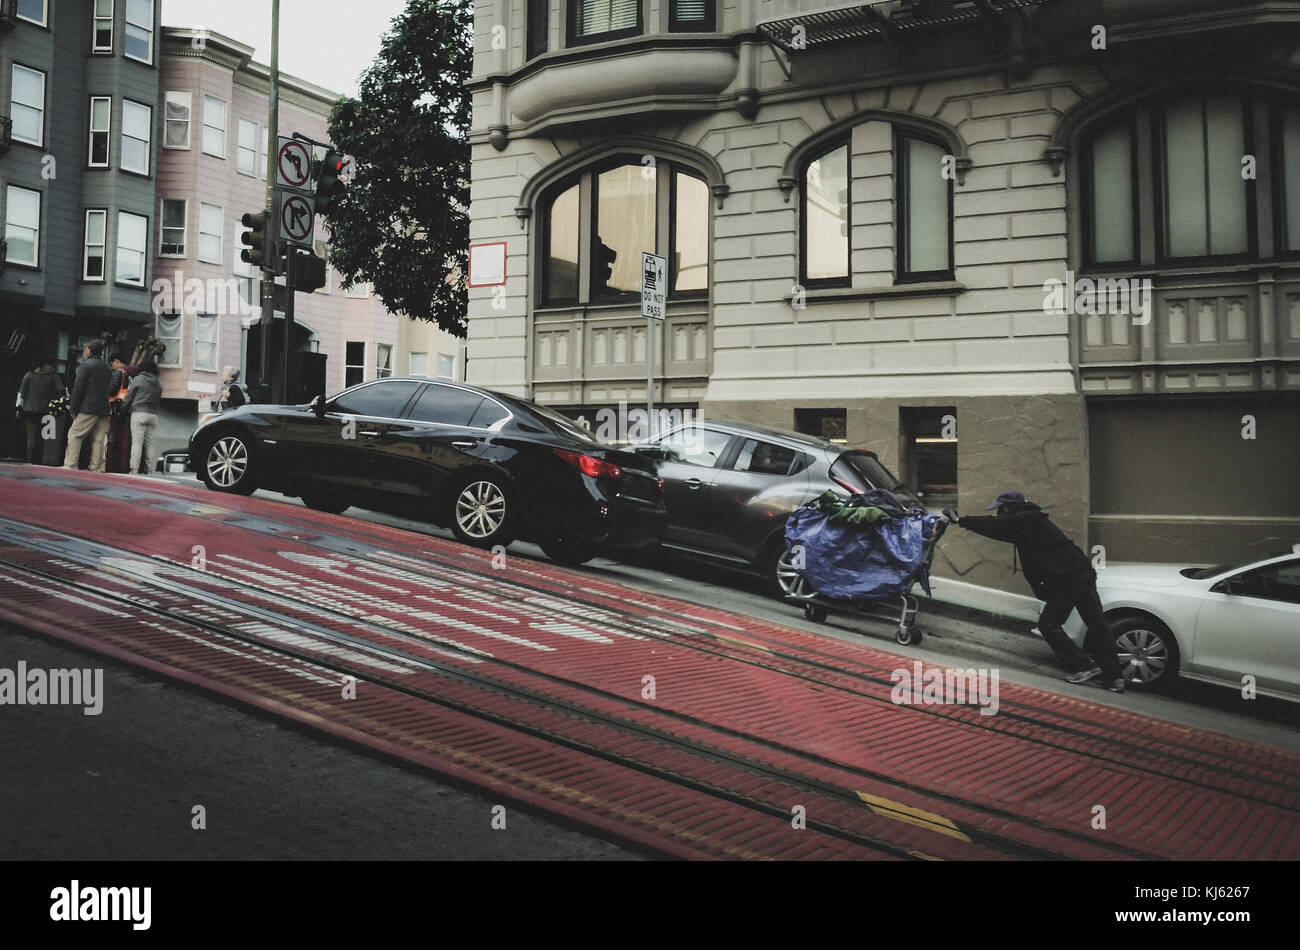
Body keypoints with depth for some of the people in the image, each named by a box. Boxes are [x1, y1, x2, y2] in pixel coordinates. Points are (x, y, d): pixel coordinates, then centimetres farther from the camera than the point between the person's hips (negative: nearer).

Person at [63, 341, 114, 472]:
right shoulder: (108, 368, 16)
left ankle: (69, 464, -8)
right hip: (104, 409, 6)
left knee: (74, 435, -2)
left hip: (88, 408, -6)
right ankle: (97, 467, 4)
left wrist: (74, 408, -4)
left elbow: (78, 388, -8)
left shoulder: (85, 365, -4)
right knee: (99, 439, 6)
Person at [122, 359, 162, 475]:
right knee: (149, 443, 7)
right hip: (153, 414, 4)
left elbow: (129, 397, 2)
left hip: (139, 413, -4)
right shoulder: (158, 384, 13)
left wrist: (125, 409, 14)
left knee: (136, 442, -6)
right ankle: (148, 469, 4)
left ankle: (134, 468, -12)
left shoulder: (137, 380, -1)